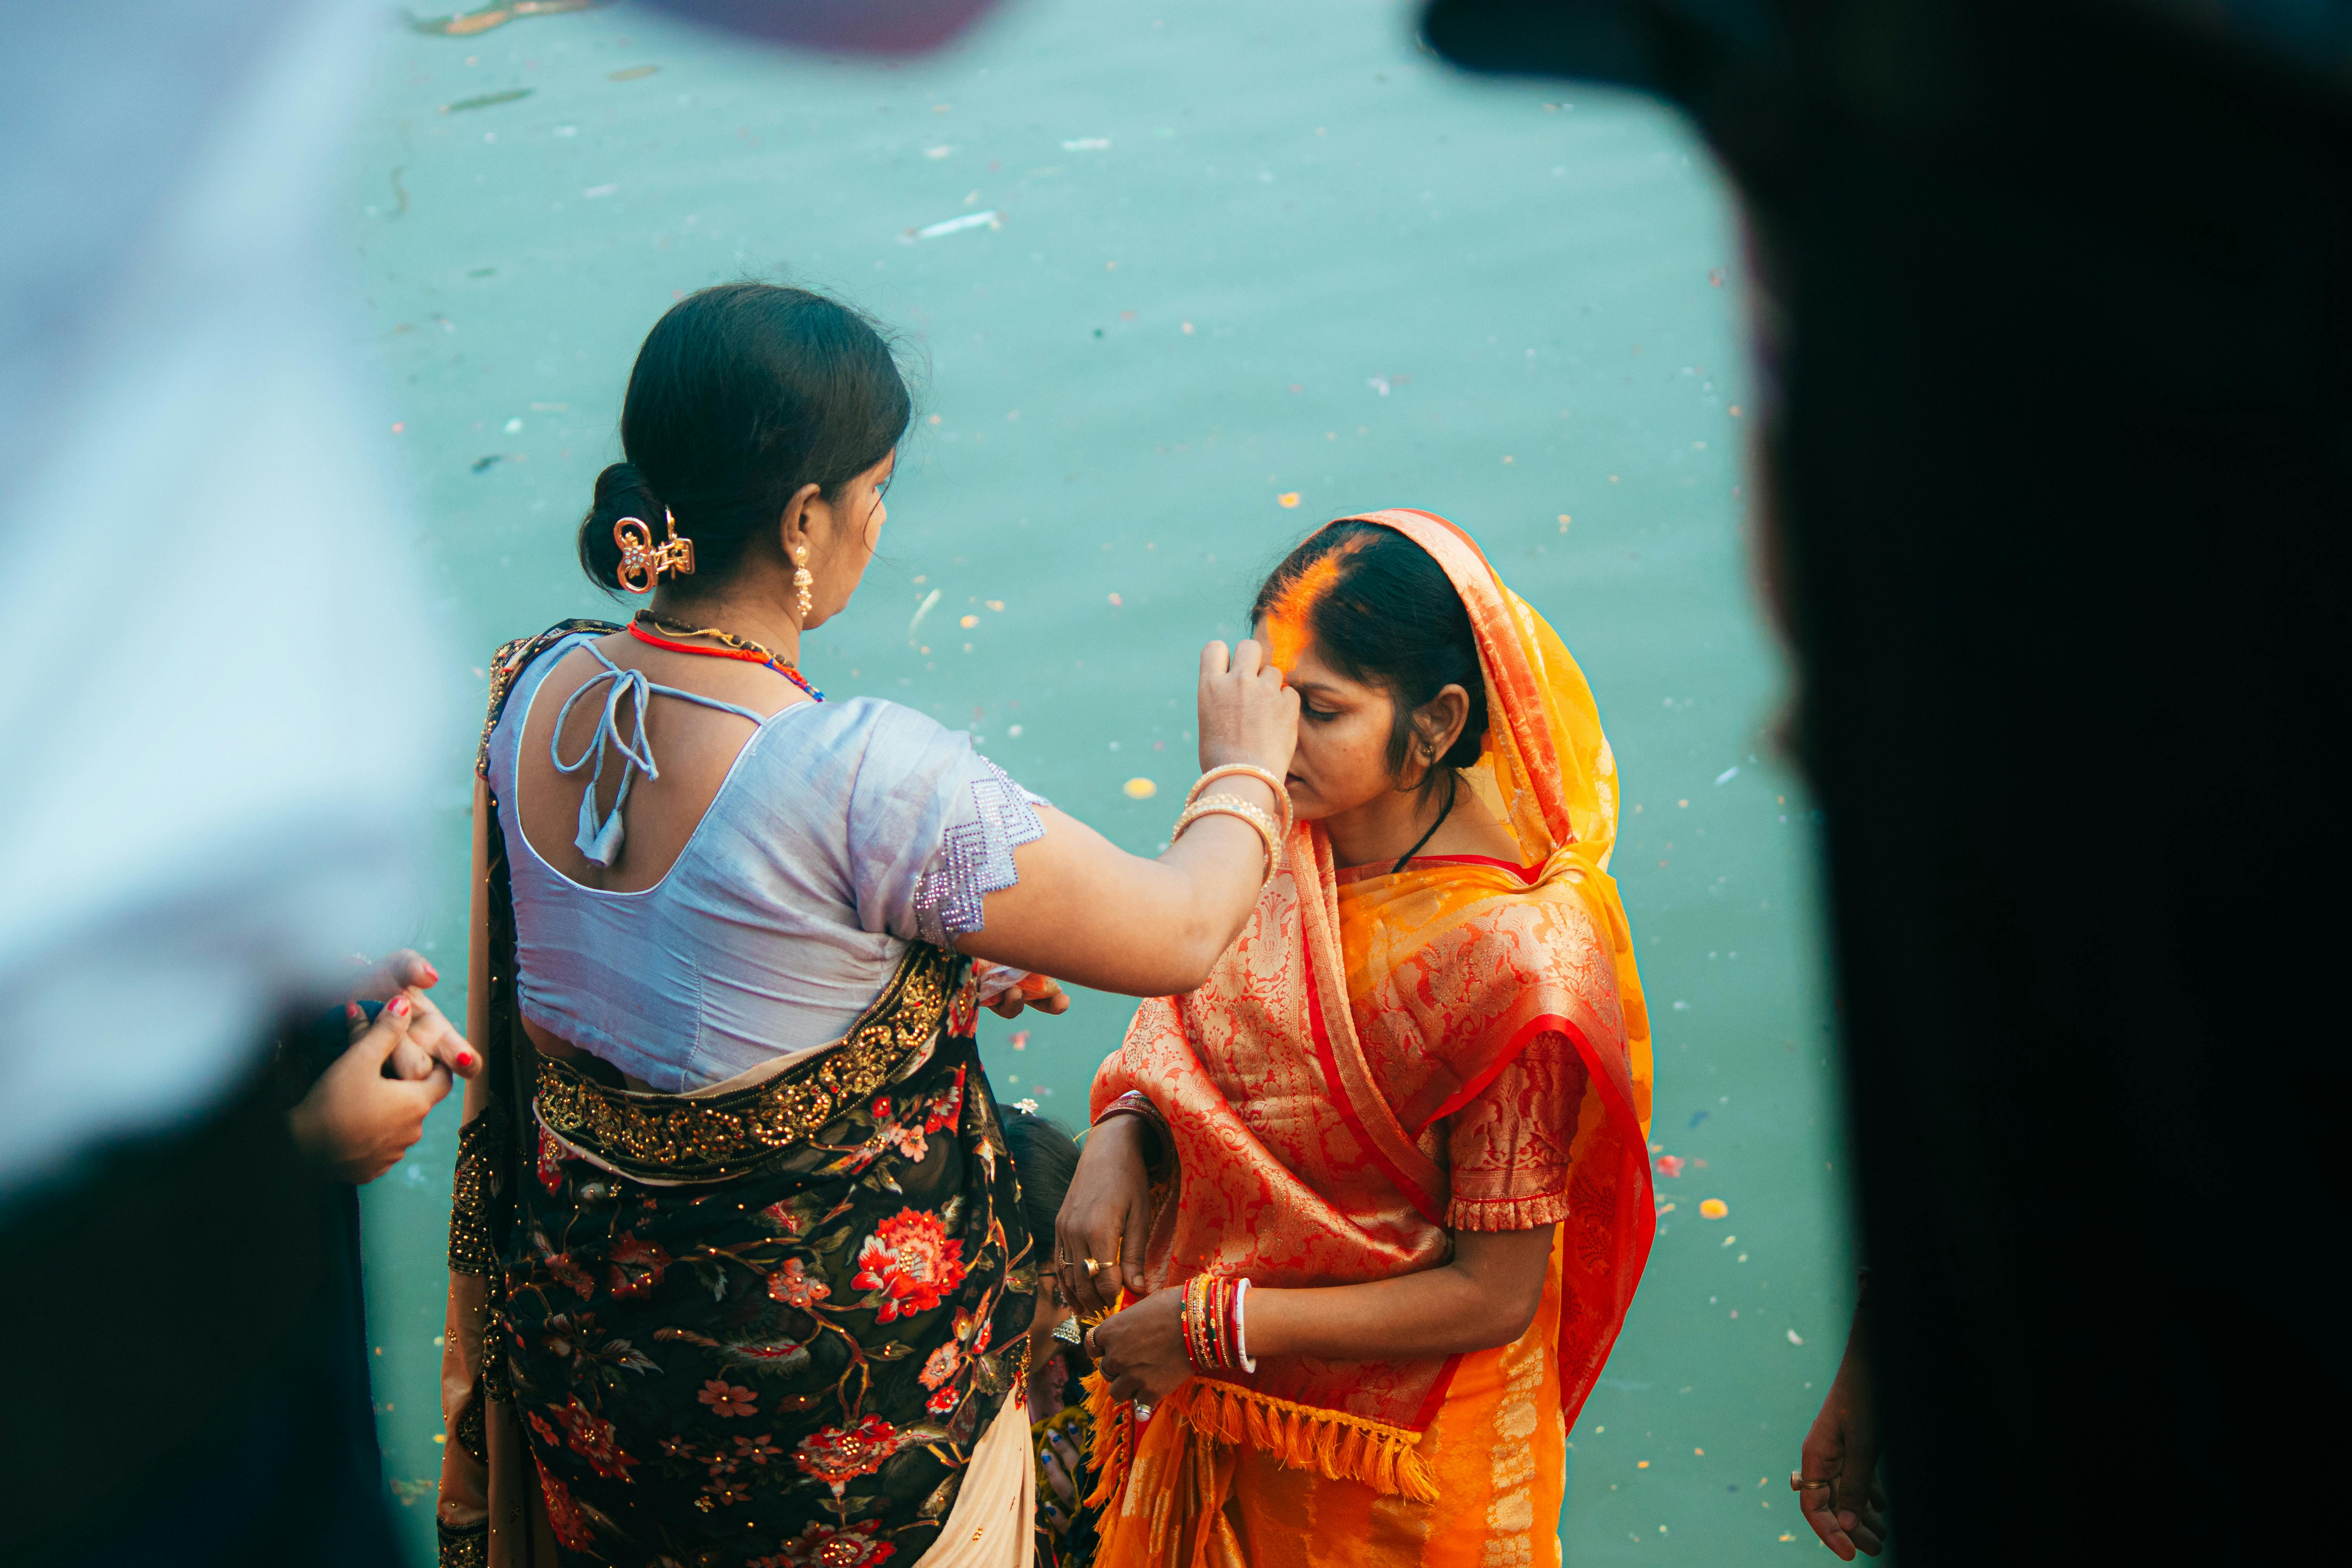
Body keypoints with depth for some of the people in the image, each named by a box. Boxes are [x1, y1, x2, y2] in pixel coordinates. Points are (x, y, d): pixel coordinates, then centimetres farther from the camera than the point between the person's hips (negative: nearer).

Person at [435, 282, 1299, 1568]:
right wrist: (1246, 774, 1)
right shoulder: (866, 779, -31)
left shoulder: (535, 693, -9)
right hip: (833, 1366, -6)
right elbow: (1175, 939, -19)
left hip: (581, 1312, 7)